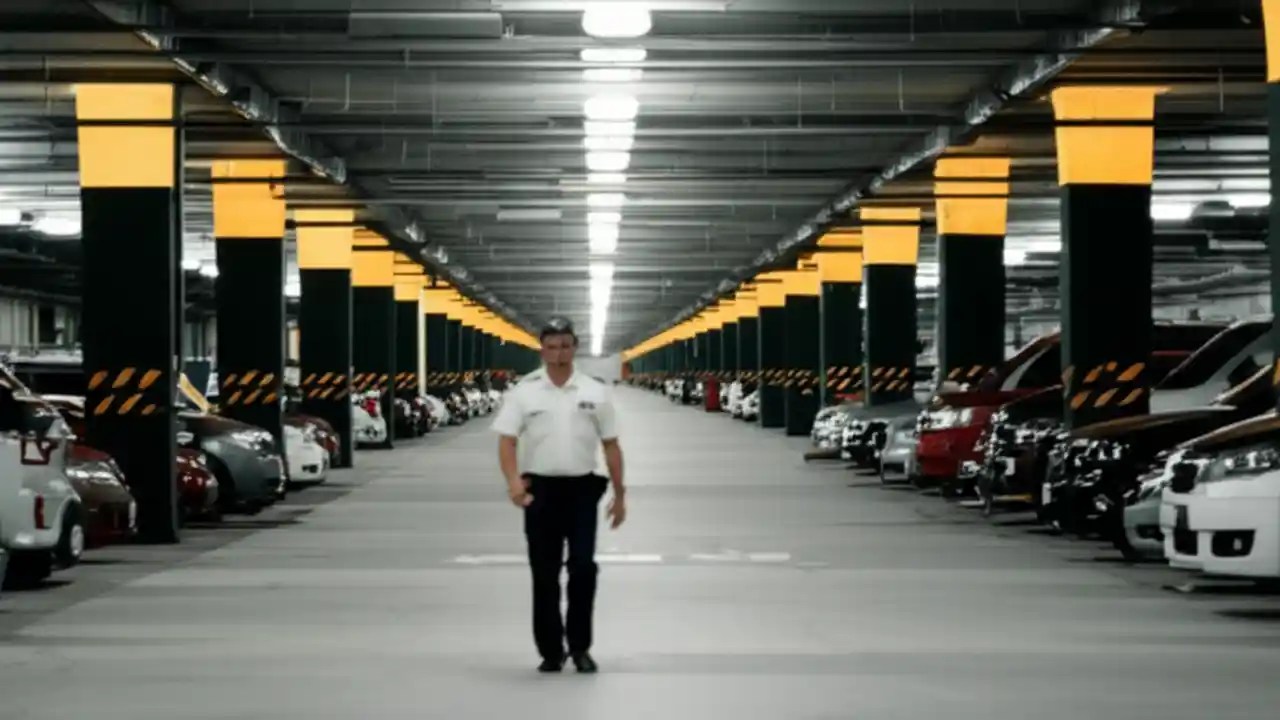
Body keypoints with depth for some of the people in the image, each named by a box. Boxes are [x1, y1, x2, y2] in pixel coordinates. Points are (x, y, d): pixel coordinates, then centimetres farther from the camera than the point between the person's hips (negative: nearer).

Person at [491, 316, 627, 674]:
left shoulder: (595, 392, 3)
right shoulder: (523, 392, -1)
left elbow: (610, 445, 7)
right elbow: (507, 441, -7)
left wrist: (619, 494, 6)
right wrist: (513, 481, -25)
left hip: (582, 489, 0)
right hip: (540, 489, 0)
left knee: (583, 567, -9)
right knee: (544, 573, 4)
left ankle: (579, 646, 5)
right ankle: (551, 650, 14)